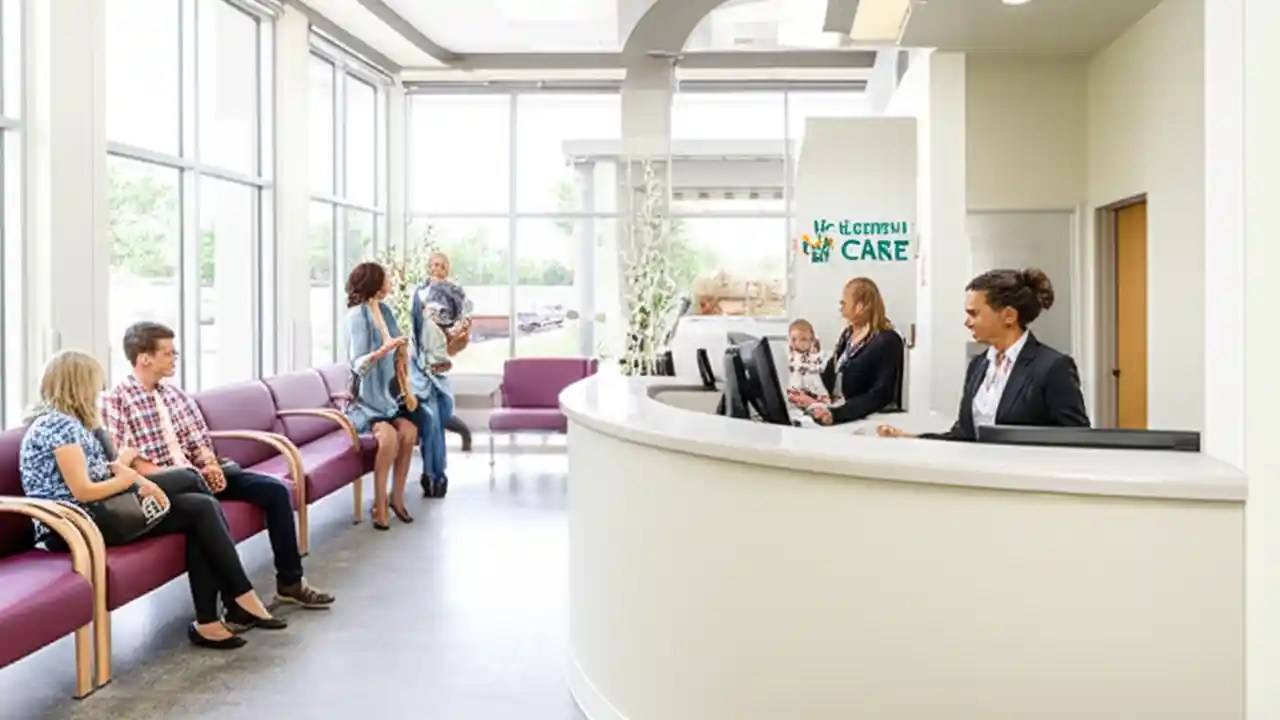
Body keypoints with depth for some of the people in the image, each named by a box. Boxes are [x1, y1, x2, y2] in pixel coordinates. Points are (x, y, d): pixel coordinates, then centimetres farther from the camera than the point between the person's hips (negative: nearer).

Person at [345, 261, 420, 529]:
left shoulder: (384, 311, 7)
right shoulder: (357, 314, -14)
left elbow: (400, 355, 10)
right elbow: (358, 365, -21)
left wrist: (407, 390, 0)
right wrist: (382, 351, -38)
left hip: (387, 396, 6)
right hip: (365, 400, -6)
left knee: (410, 432, -18)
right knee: (389, 436, -29)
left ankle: (397, 496, -3)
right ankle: (379, 503, -15)